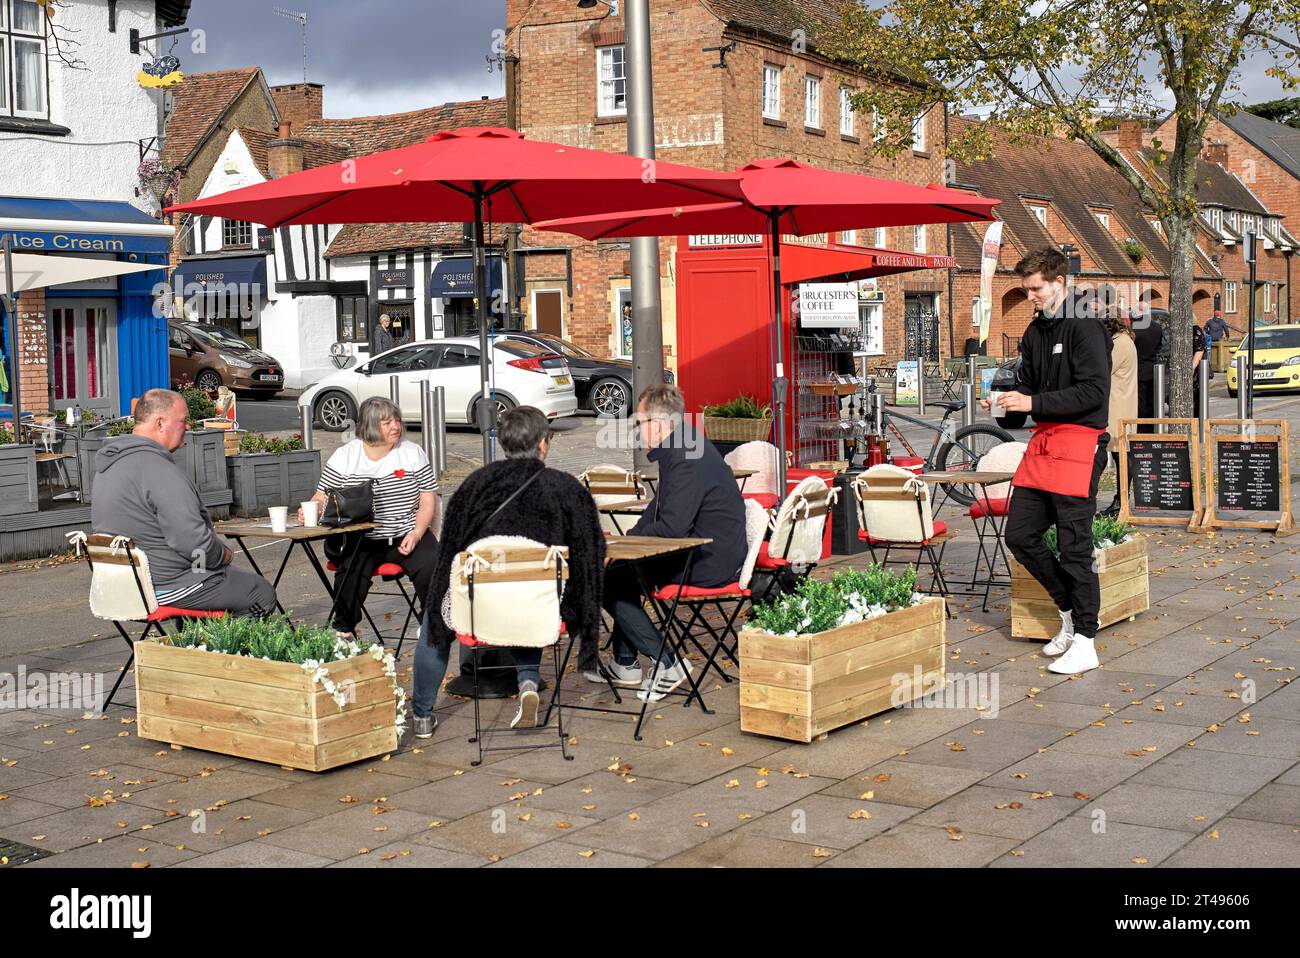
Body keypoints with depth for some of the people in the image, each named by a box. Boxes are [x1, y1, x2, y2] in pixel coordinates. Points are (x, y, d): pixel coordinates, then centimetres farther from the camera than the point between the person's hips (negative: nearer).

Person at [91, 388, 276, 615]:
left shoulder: (111, 461, 9)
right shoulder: (158, 469, -24)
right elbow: (192, 541, -27)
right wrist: (224, 554, -7)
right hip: (164, 586, -10)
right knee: (262, 593, -1)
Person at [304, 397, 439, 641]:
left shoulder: (413, 453, 6)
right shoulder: (345, 456, 3)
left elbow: (428, 501, 6)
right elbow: (322, 497, 4)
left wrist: (416, 534, -10)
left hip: (408, 536, 1)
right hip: (361, 539, -1)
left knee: (432, 568, -25)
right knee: (350, 572, -30)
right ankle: (343, 630, -12)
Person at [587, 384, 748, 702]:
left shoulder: (687, 460, -22)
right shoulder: (687, 448, 12)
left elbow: (672, 527, -27)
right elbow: (660, 508, 21)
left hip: (710, 563, -11)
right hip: (712, 554, 11)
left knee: (608, 581, -8)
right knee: (622, 568, 24)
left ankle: (666, 664, -6)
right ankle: (624, 664, 28)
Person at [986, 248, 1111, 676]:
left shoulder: (1085, 327, -9)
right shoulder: (1035, 332, 16)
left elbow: (1094, 391, -17)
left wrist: (1033, 403, -18)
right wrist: (1007, 409, 1)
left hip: (1079, 443, -8)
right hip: (1042, 441, 8)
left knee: (1074, 545, -5)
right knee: (1020, 534, 7)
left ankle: (1085, 643, 4)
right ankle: (1070, 610, 24)